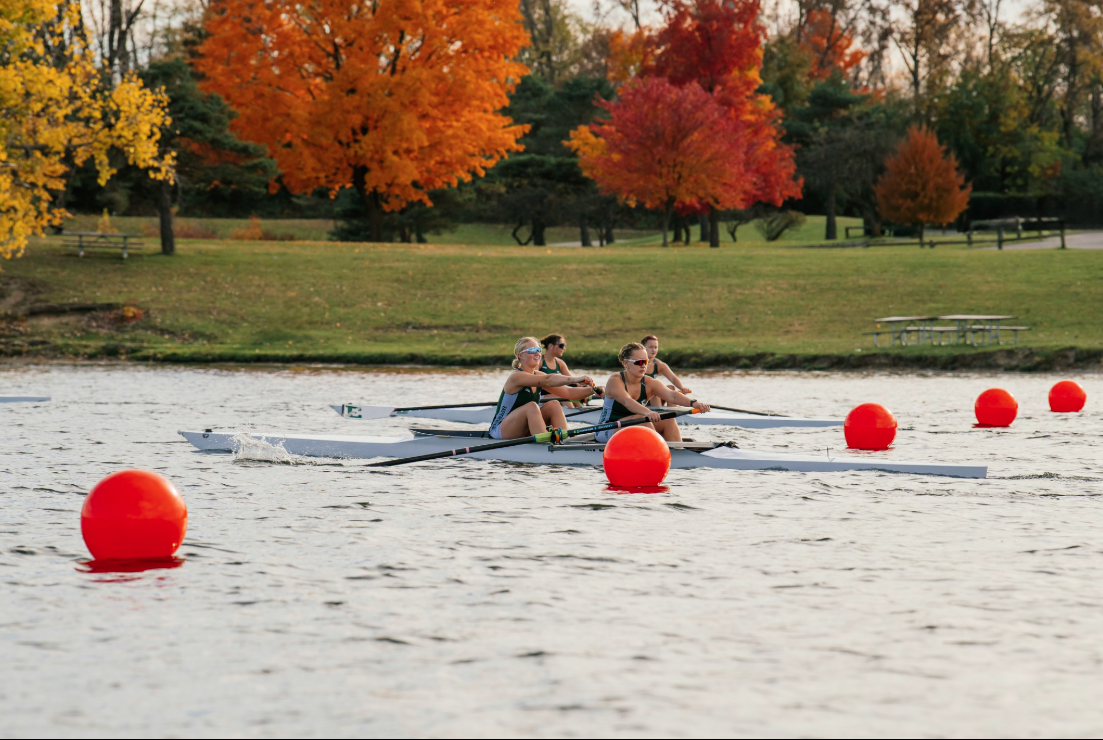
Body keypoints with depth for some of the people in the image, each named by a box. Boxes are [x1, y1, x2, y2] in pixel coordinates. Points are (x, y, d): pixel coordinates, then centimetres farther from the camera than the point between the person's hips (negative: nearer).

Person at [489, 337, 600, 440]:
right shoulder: (516, 376, -19)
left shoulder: (538, 375, 5)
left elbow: (567, 392, -2)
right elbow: (547, 380, -35)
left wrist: (591, 390, -17)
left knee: (554, 405, -9)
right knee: (532, 406, -31)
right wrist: (575, 379, -46)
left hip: (524, 432, 8)